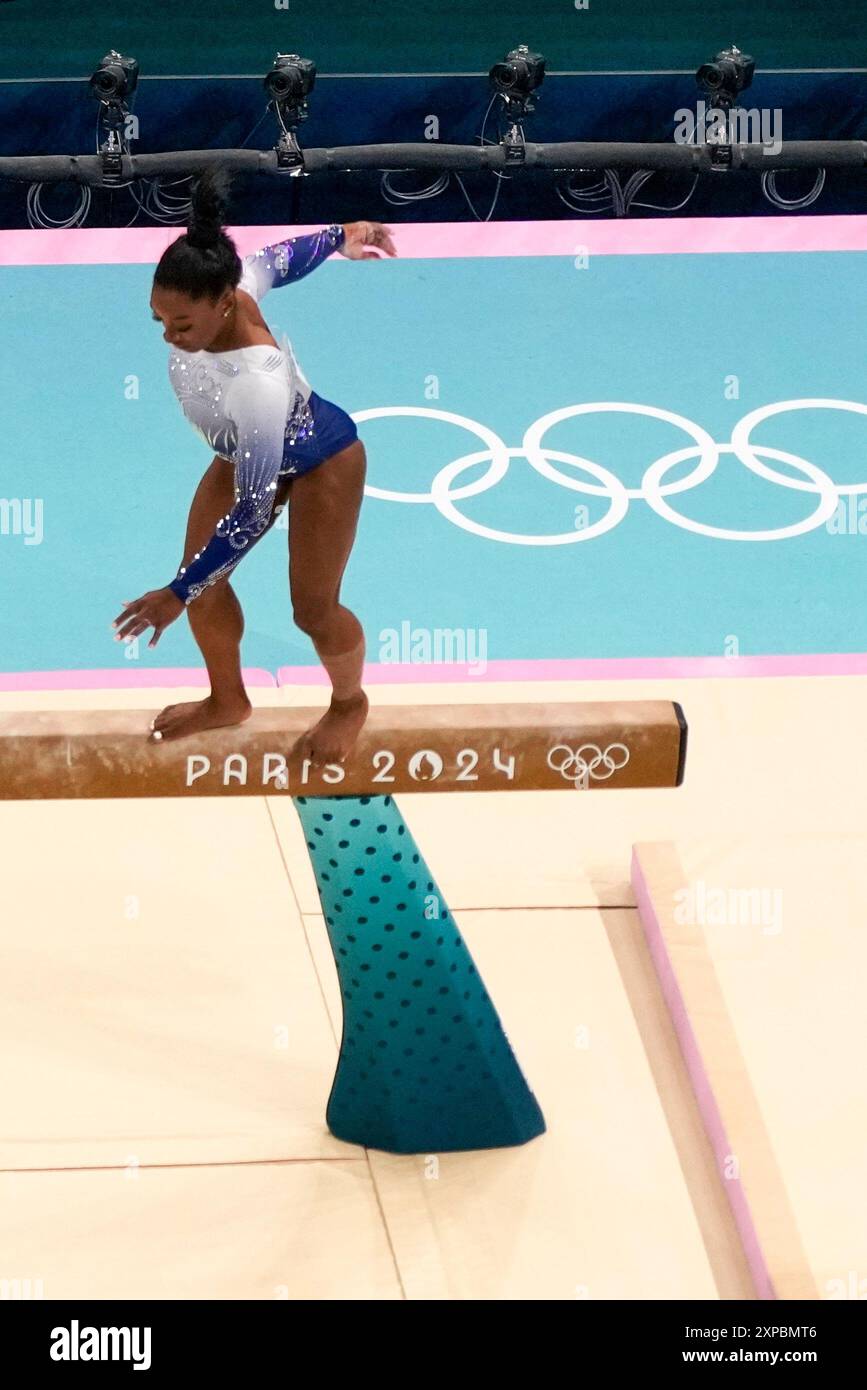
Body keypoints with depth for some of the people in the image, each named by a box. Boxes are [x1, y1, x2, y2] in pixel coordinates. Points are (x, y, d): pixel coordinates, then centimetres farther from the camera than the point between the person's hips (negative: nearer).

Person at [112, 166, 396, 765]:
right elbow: (280, 257, -7)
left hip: (320, 461, -7)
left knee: (313, 607, 4)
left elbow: (252, 512, -39)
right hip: (249, 453, 7)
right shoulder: (221, 285, -31)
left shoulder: (258, 383, -49)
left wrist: (177, 594, -33)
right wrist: (341, 235, 16)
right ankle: (228, 701, 37)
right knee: (205, 580, 9)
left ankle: (350, 703, 38)